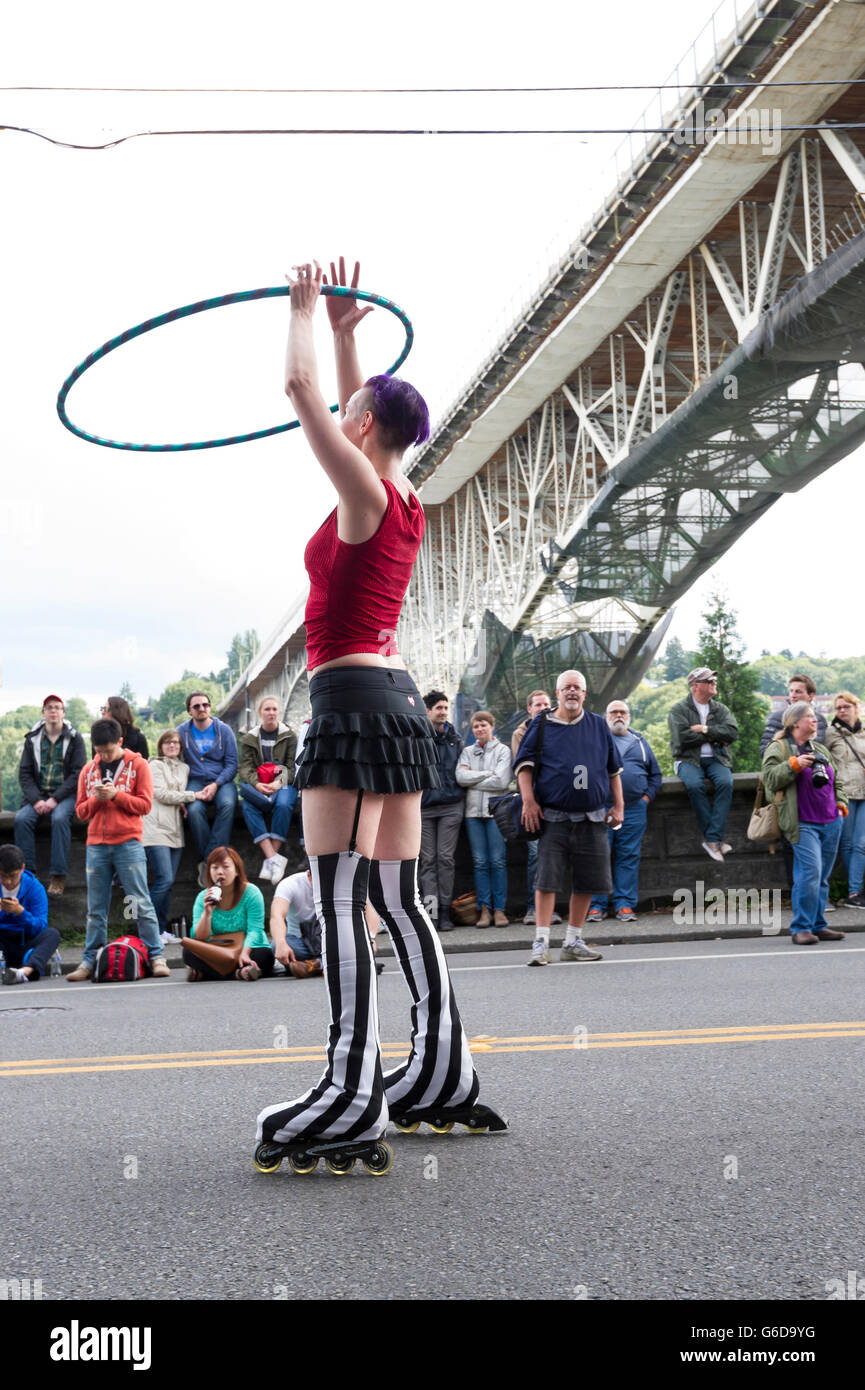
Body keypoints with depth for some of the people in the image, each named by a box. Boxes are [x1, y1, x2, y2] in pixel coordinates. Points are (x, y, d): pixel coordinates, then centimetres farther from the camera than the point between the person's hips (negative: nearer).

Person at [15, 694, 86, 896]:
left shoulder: (74, 739, 3)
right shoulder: (33, 739, 11)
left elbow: (78, 773, -5)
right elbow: (24, 773, 5)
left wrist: (55, 799, -16)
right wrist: (36, 800, -11)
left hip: (65, 795, -3)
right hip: (38, 794, 3)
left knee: (59, 818, -33)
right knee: (21, 818, -26)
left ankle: (58, 876, -31)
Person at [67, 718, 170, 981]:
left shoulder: (137, 765, 2)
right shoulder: (88, 771, 13)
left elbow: (145, 804, -3)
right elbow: (81, 811, 12)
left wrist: (115, 795, -13)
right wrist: (97, 799, -7)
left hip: (128, 843, -3)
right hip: (96, 845, 3)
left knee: (141, 903, -4)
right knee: (96, 908, 5)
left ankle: (156, 957, -2)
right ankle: (90, 961, 9)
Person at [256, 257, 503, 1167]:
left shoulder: (366, 494, -8)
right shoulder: (403, 503, 14)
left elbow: (302, 389, -7)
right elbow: (351, 402, 30)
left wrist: (306, 313, 7)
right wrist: (342, 330, 32)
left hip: (352, 696, -9)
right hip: (398, 699, 9)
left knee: (338, 895, -11)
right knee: (395, 896, 11)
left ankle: (351, 1096, -14)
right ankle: (442, 1072, 16)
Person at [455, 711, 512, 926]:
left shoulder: (503, 750, 5)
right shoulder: (467, 752, 15)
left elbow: (501, 781, -9)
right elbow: (461, 776, -2)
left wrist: (473, 781, -2)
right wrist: (487, 774, -7)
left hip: (496, 810, -3)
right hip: (473, 811, 3)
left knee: (498, 860, -4)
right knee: (479, 862, 1)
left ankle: (499, 909, 0)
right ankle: (484, 909, 4)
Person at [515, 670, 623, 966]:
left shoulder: (599, 725, 13)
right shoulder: (542, 725, 6)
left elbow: (614, 769, 17)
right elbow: (524, 763, 3)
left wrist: (618, 805, 10)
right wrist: (528, 800, -9)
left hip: (592, 818, 3)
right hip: (553, 816, -3)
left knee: (587, 881, 4)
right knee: (547, 877, -10)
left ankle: (573, 942, 15)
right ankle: (541, 942, -8)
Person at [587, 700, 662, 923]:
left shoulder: (640, 742, 20)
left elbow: (655, 774, 22)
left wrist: (647, 796, 7)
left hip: (634, 808, 2)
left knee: (629, 857, 0)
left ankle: (625, 905, 3)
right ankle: (596, 906, -2)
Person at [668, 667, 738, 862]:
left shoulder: (721, 709, 17)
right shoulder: (679, 710, 4)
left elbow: (733, 732, -1)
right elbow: (682, 737, -13)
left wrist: (705, 730, -8)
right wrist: (714, 736, -4)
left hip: (715, 759, 3)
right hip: (689, 760, -3)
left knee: (726, 782, -30)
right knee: (694, 785, -35)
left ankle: (712, 839, -31)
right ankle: (716, 838, -28)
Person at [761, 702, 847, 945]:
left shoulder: (821, 750, 21)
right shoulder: (778, 748, 1)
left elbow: (836, 781, 29)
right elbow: (770, 779, -11)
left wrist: (840, 803, 13)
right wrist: (794, 764, -18)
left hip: (830, 822, 7)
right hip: (803, 823, -7)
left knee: (822, 877, 7)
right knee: (810, 873, -17)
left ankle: (817, 926, 12)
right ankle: (801, 929, -11)